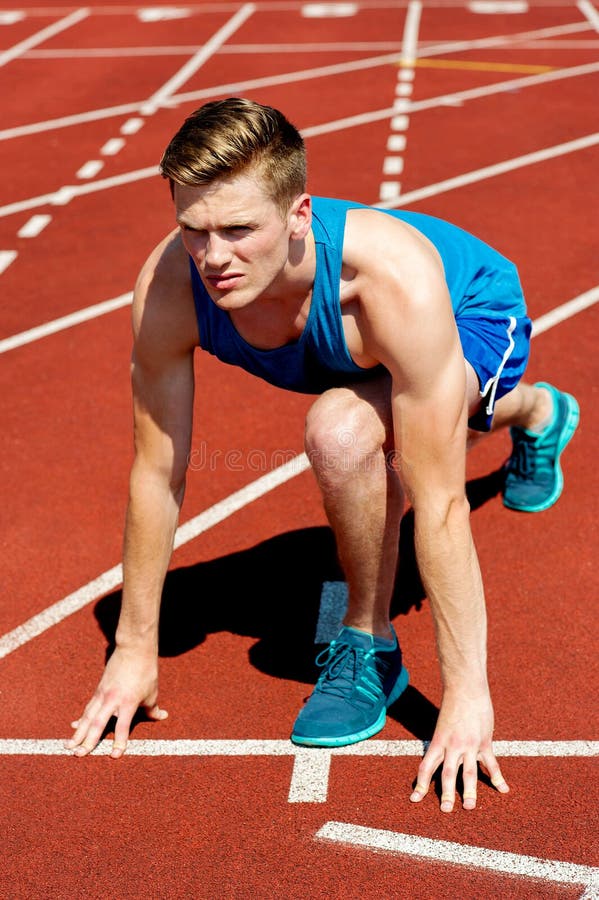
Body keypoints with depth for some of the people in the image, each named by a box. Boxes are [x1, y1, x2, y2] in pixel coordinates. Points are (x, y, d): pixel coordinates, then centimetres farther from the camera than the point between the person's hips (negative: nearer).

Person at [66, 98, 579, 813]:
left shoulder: (395, 278, -46)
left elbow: (438, 502, -42)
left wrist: (466, 693, -39)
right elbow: (157, 473, -23)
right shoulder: (168, 286, -35)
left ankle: (371, 648, -9)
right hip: (347, 348, 5)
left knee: (341, 432, -37)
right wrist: (135, 648, -15)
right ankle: (537, 412, 73)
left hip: (472, 317, -5)